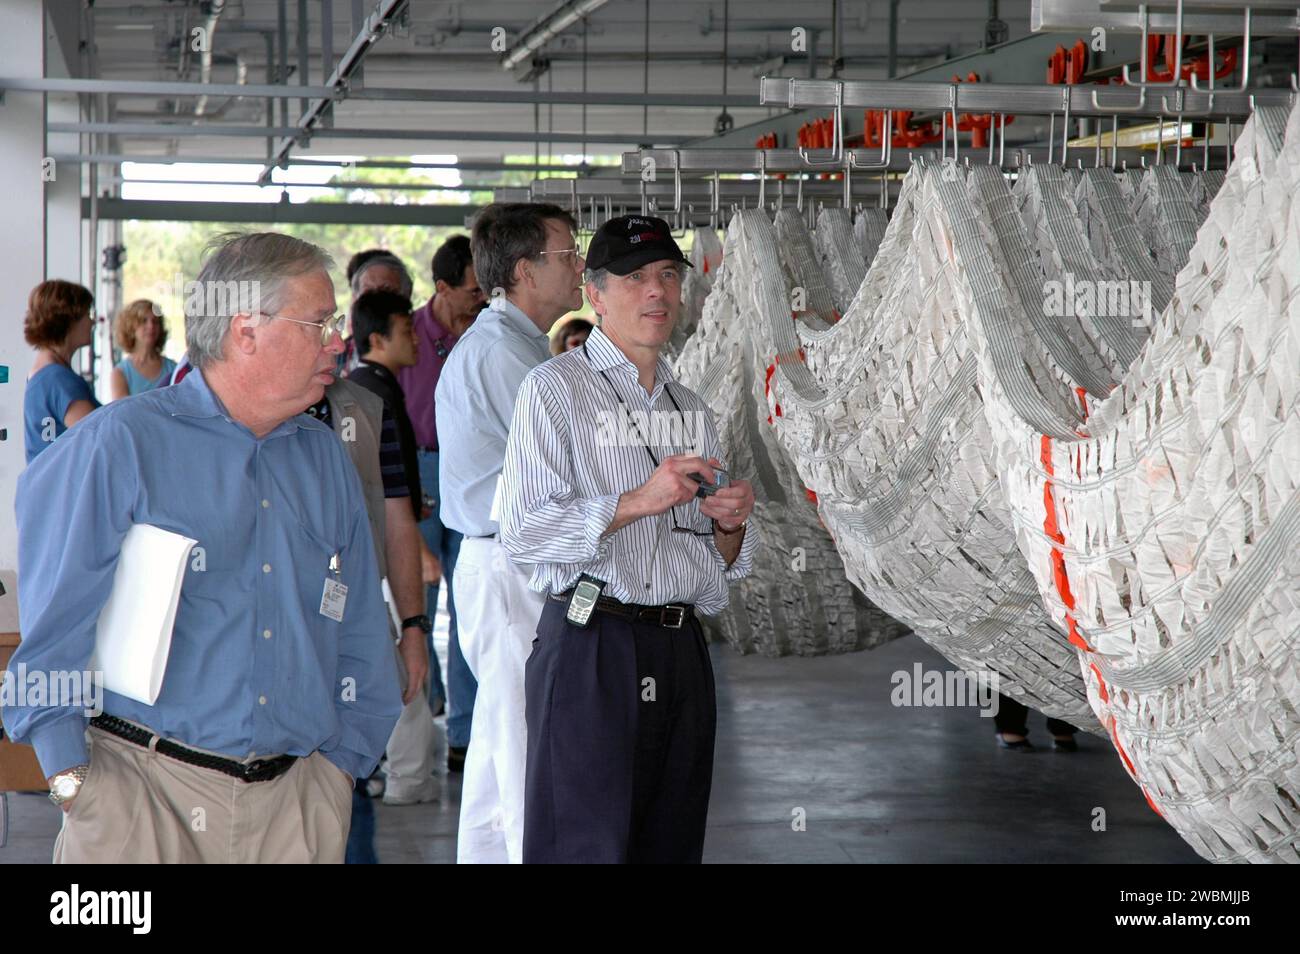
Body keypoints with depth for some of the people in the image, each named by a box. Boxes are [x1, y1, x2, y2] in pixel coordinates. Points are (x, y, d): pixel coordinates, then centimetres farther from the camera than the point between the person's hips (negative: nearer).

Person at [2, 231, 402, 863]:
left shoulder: (325, 457, 14)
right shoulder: (121, 444, -5)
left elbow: (360, 633, 18)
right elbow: (55, 615, -7)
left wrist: (343, 758, 11)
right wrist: (68, 773, -10)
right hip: (143, 791, -5)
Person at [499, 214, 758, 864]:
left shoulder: (691, 409, 20)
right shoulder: (556, 389, -1)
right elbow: (523, 534, -13)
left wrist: (730, 525, 1)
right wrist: (638, 502, -20)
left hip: (681, 656, 7)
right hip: (590, 647, -6)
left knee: (670, 846, 8)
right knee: (584, 845, -9)